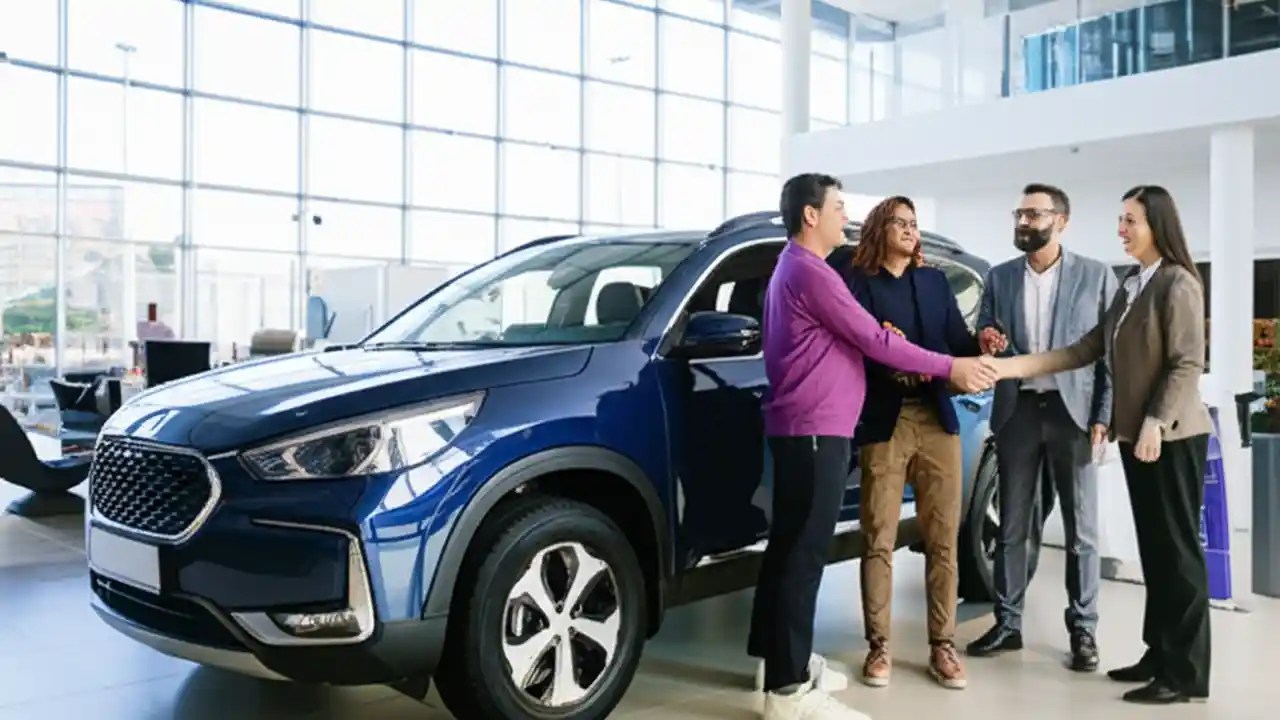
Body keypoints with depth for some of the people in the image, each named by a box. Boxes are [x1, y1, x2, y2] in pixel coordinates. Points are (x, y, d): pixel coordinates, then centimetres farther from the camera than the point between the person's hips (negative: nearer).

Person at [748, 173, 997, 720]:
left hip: (802, 428, 11)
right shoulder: (809, 272, -14)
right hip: (814, 430, -11)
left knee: (789, 545, 14)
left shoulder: (795, 268, 20)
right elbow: (873, 340, -15)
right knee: (804, 552, -9)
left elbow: (851, 342, 18)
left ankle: (780, 658, 24)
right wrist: (951, 367, -7)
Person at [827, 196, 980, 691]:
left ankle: (942, 645, 14)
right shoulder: (857, 280, 3)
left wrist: (982, 346, -10)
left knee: (943, 539, 5)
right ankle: (879, 647, 10)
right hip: (884, 422, -4)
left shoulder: (934, 280, 18)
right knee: (879, 541, 0)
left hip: (938, 418, 4)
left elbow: (958, 341, 11)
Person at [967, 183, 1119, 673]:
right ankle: (1007, 623, 18)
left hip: (1072, 411, -2)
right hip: (1017, 411, 2)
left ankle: (1083, 630, 17)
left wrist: (1103, 418, -8)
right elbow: (983, 344, 10)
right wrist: (986, 345, -14)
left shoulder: (1096, 276, 0)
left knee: (1081, 528, 5)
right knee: (1013, 525, 9)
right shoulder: (999, 278, 8)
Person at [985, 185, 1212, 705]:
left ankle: (1187, 672, 5)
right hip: (1135, 434, 8)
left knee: (1178, 549, -2)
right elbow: (1087, 350, 11)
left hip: (1171, 436, -8)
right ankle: (1159, 654, 22)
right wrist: (1016, 366, 4)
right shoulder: (1130, 285, 14)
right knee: (1153, 548, 12)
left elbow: (1188, 363, -15)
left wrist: (1156, 423, -22)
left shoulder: (1178, 283, -9)